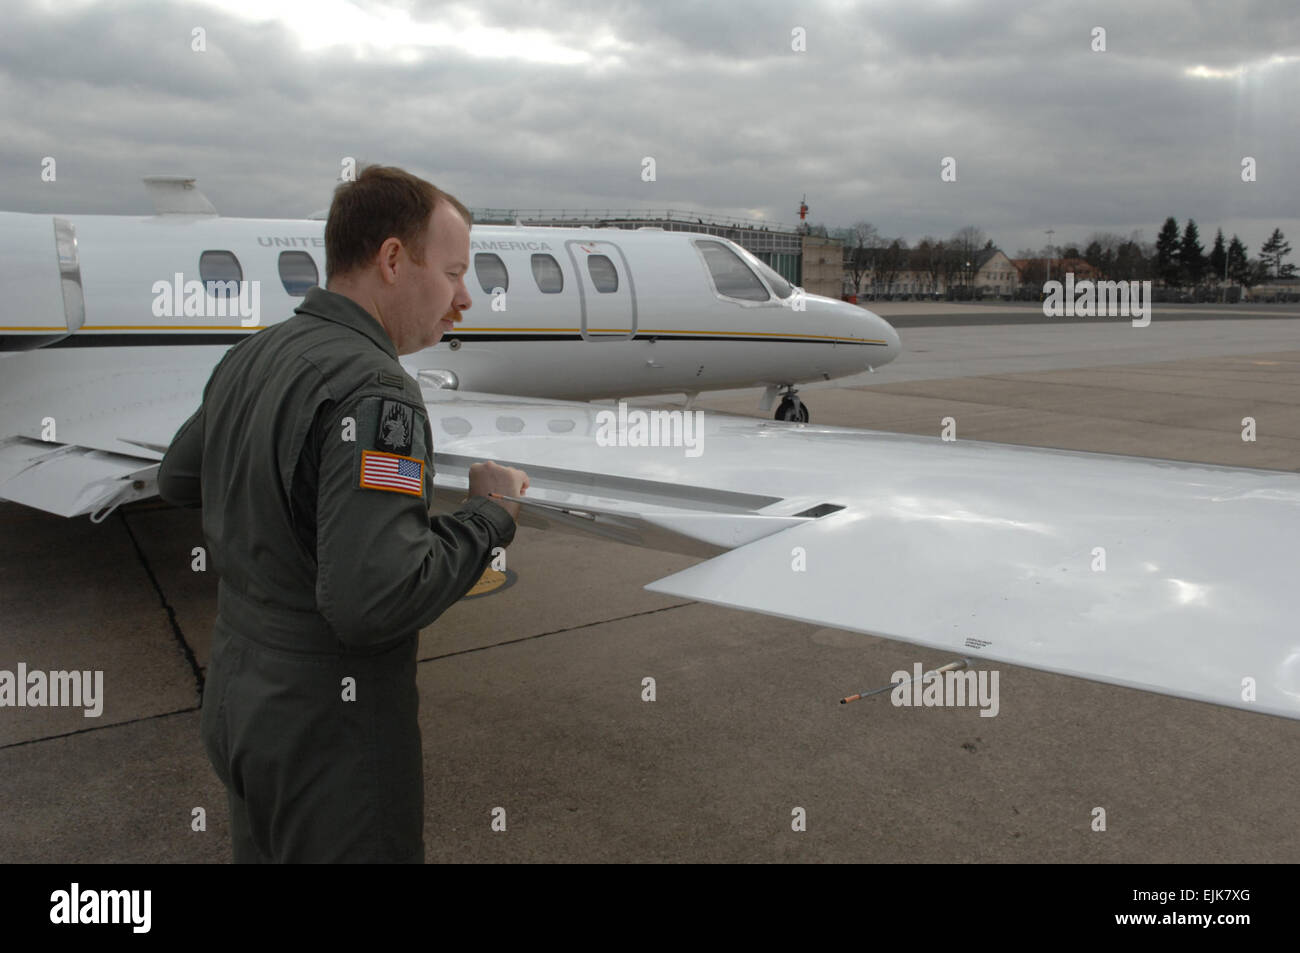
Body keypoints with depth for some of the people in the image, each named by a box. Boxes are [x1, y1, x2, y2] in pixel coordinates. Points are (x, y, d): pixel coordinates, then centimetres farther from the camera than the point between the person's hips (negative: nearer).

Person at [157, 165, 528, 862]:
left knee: (262, 847, 24)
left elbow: (177, 479, 19)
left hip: (236, 704, 9)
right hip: (330, 737, -8)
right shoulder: (373, 392, -25)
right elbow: (375, 600, -33)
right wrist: (490, 514, -20)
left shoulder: (247, 358, 3)